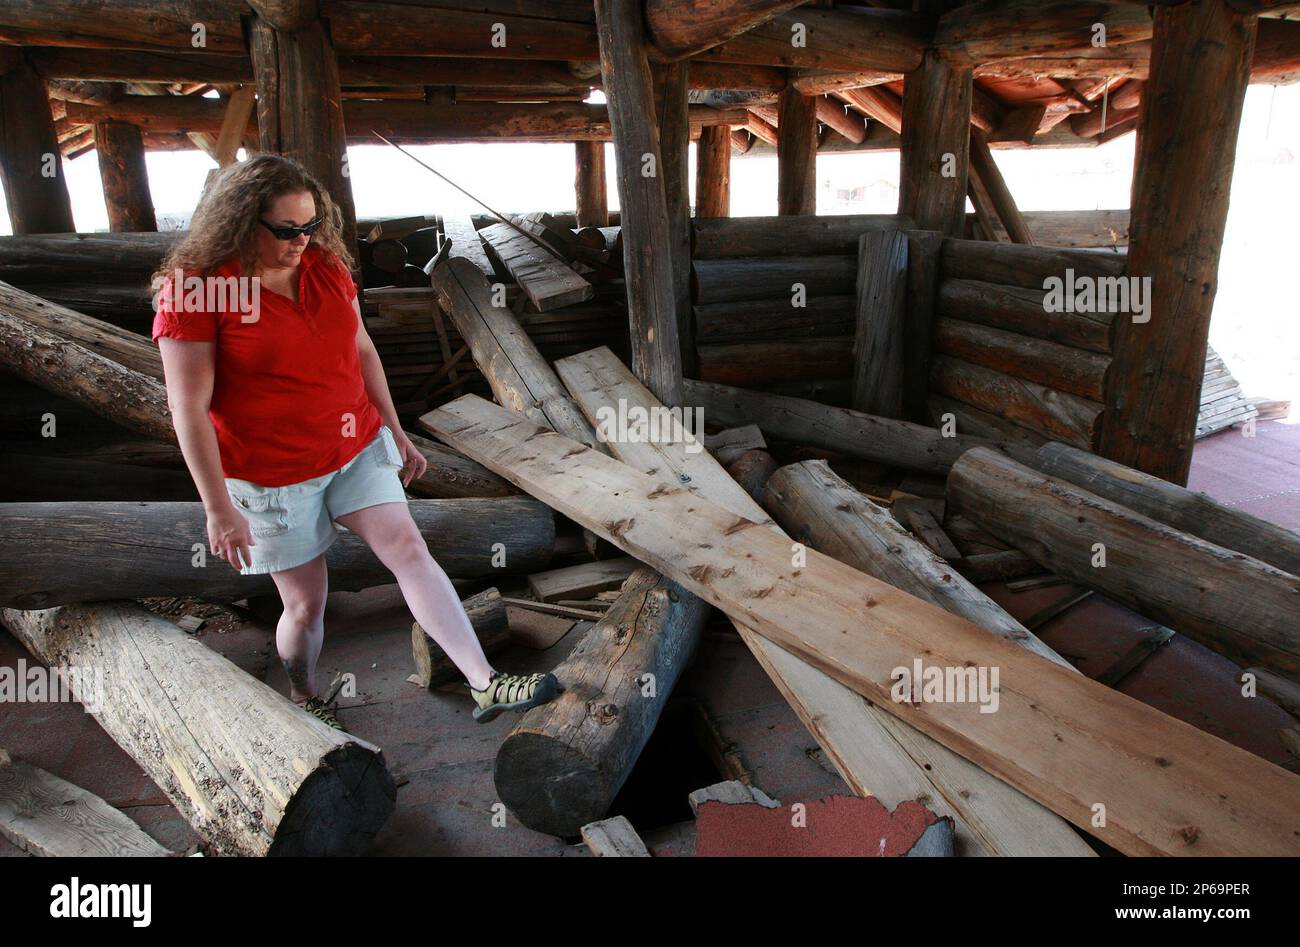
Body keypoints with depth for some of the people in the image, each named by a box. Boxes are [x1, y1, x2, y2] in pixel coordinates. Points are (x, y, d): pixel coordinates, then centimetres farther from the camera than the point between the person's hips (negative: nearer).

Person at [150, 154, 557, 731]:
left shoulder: (327, 266, 0)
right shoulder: (194, 288, -17)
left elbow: (362, 352, 10)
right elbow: (189, 409, -17)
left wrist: (396, 432, 13)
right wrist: (218, 509, -17)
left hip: (358, 450, 4)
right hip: (274, 476, -4)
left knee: (409, 549, -10)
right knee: (306, 605, 6)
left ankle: (485, 684, -12)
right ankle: (304, 699, 36)